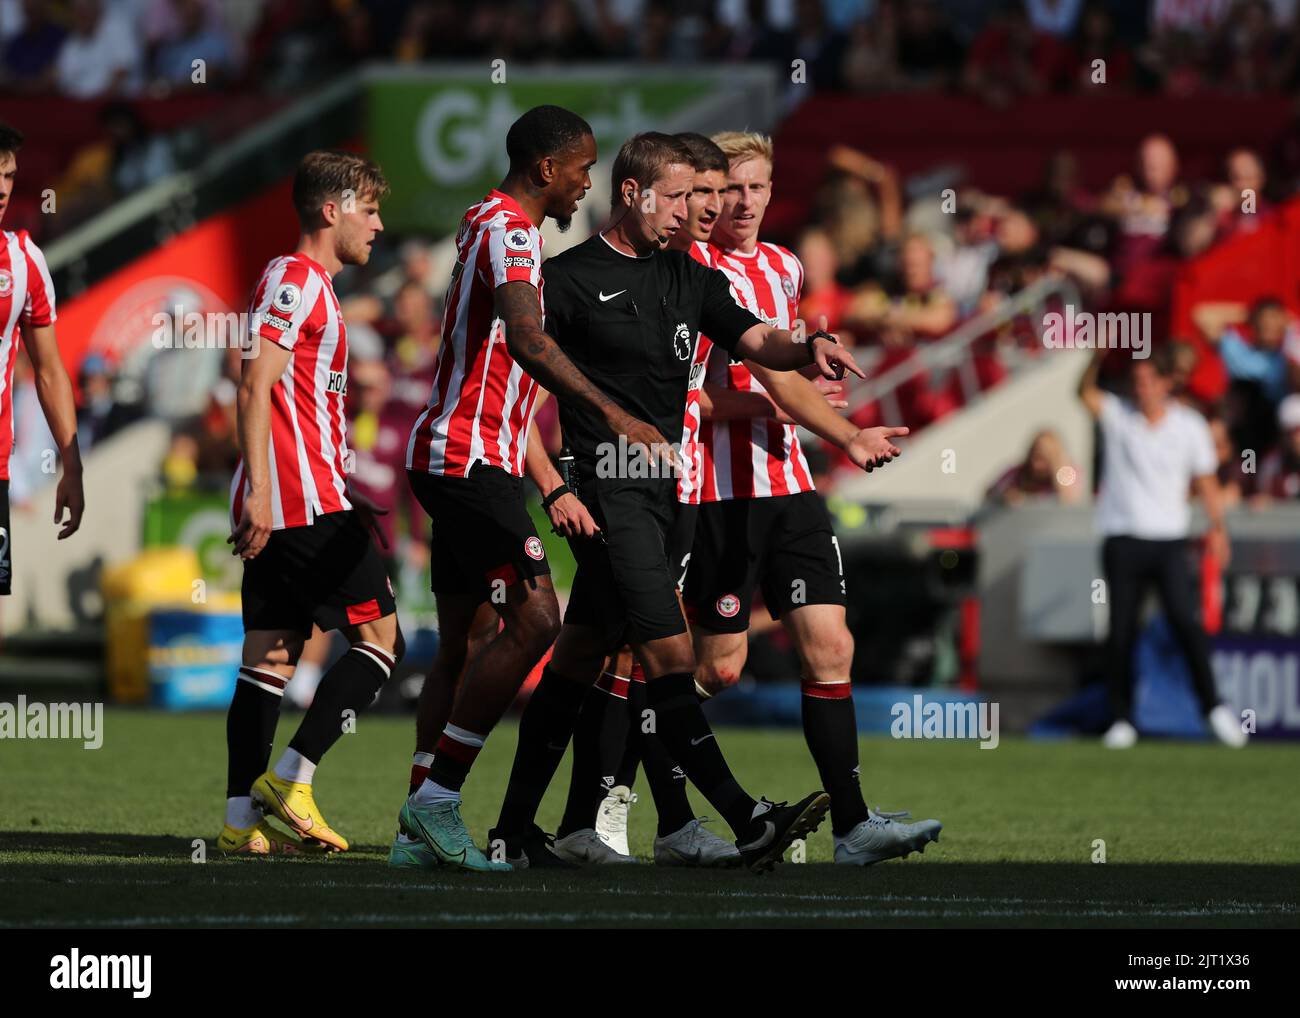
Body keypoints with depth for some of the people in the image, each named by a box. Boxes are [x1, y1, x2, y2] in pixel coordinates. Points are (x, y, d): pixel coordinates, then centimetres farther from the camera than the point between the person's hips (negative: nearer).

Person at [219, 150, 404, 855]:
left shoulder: (308, 284, 23)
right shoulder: (295, 279, -7)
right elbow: (256, 387, -16)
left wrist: (344, 497, 28)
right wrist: (260, 492, -22)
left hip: (275, 506, 10)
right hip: (305, 502, -10)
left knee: (272, 657, 5)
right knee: (381, 637, -6)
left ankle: (243, 819, 1)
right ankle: (289, 782, -11)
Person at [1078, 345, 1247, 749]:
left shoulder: (1190, 425, 3)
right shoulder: (1116, 413, 0)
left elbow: (1206, 480, 10)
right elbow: (1085, 393, -19)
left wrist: (1217, 527, -3)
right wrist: (1098, 356, -37)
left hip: (1169, 541, 0)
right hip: (1122, 541, 0)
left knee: (1185, 621, -15)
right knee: (1121, 632, 0)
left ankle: (1212, 706, -7)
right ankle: (1122, 719, 9)